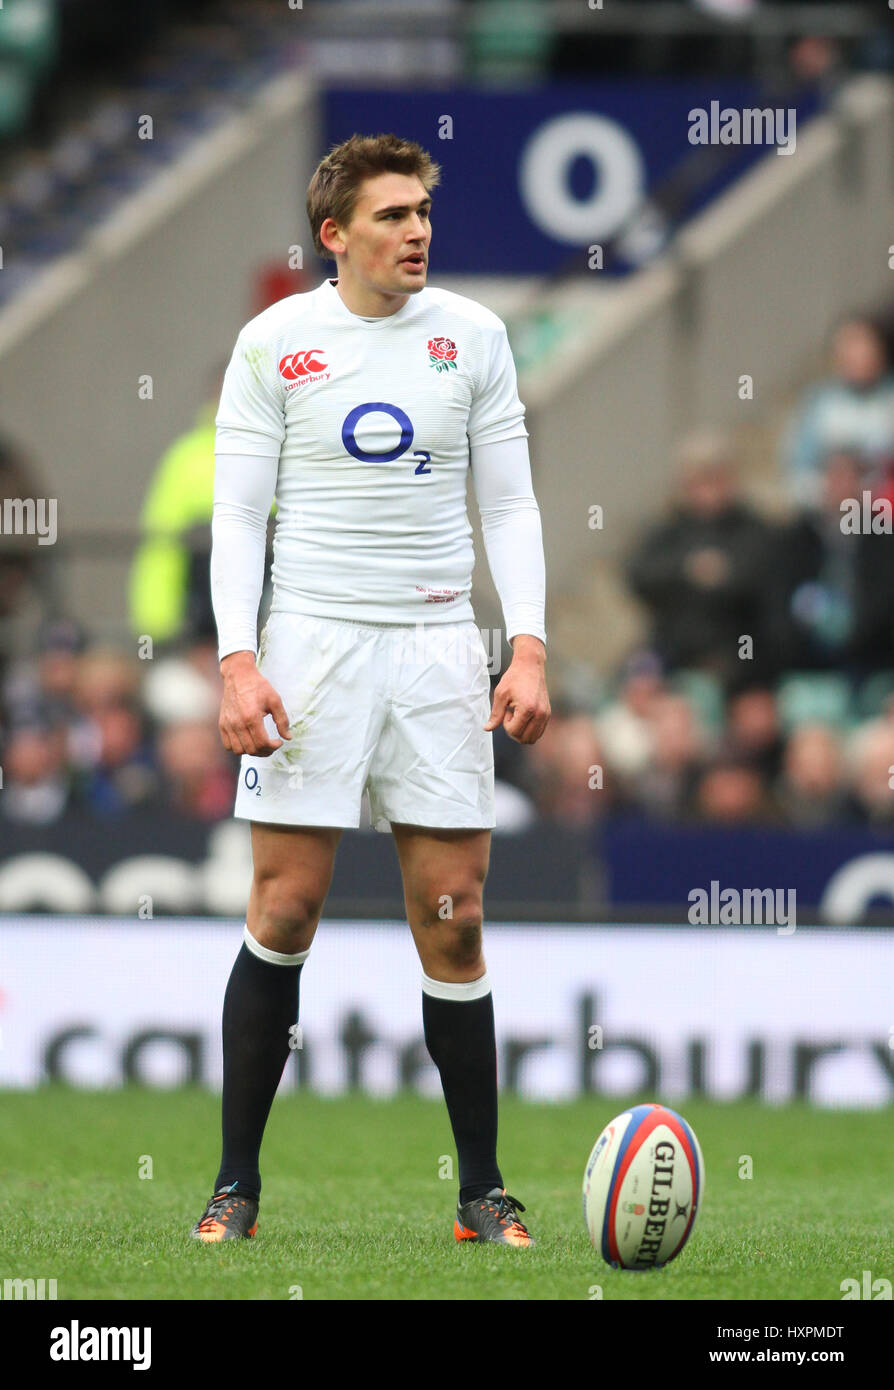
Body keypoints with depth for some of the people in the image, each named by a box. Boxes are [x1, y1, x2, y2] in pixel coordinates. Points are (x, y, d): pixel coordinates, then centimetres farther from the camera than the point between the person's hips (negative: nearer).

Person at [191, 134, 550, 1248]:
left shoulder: (471, 335, 6)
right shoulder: (273, 342, 0)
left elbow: (509, 504, 8)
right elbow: (237, 514, 0)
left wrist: (529, 648, -4)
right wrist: (238, 660, -12)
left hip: (437, 650, 2)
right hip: (311, 643, -2)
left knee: (453, 921, 0)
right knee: (283, 913, -4)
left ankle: (482, 1191, 6)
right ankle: (237, 1184, 4)